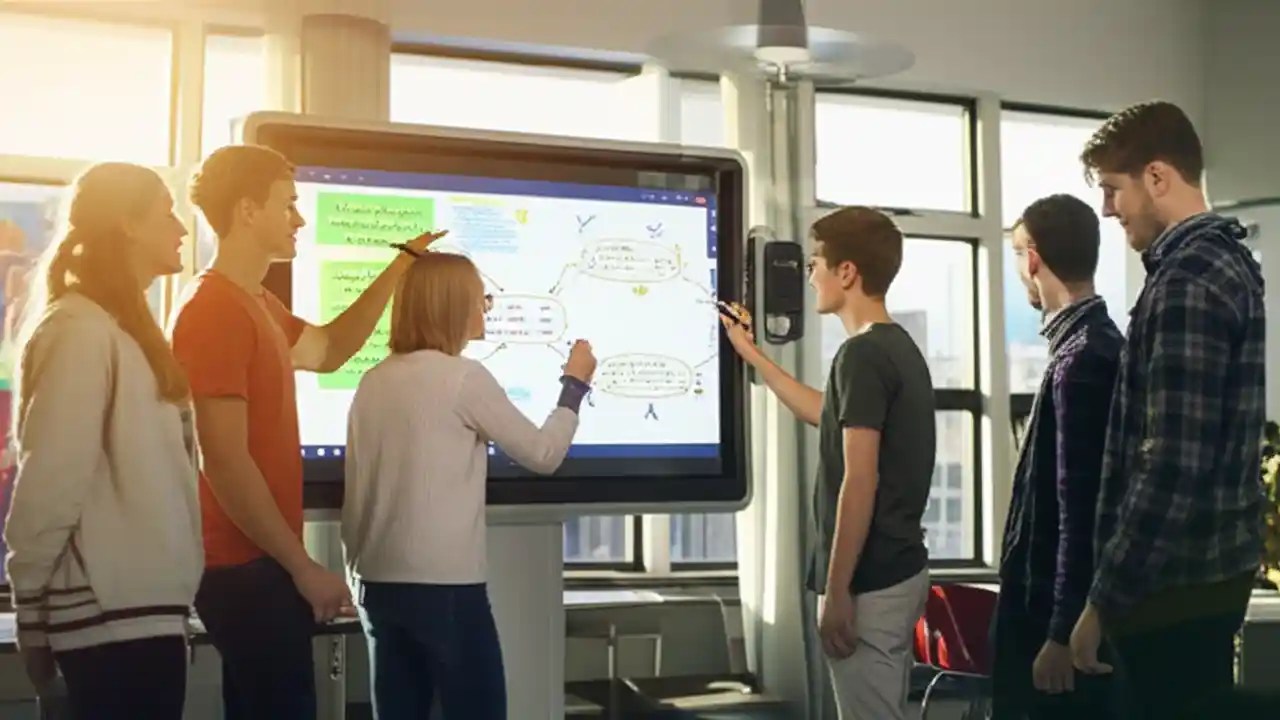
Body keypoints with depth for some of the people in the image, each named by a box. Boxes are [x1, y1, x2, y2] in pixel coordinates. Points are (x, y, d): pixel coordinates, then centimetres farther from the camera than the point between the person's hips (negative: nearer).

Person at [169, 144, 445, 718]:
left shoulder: (255, 304, 14)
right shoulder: (213, 310, -17)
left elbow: (329, 350, 29)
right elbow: (227, 463, -21)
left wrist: (396, 273, 18)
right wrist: (304, 567, -18)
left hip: (260, 562, 10)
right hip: (247, 567, -10)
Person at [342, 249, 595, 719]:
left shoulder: (374, 381, 8)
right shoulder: (463, 377, -10)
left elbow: (356, 491, 11)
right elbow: (543, 455, -3)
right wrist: (575, 383, 10)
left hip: (378, 580, 6)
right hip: (445, 583, -6)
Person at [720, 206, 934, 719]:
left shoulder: (863, 353, -17)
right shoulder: (899, 347, 12)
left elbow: (859, 482, -22)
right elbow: (828, 415, 28)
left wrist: (836, 591, -19)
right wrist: (750, 353, 31)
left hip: (869, 580, -10)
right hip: (900, 568, 10)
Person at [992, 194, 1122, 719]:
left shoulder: (1081, 361, -19)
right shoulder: (1093, 345, 10)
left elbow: (1081, 510, -21)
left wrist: (1061, 633, -19)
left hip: (1062, 610, -9)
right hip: (1051, 599, 9)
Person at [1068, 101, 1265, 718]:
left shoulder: (1187, 283, -19)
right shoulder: (1224, 260, 12)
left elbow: (1173, 465, -25)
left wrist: (1105, 596, -19)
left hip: (1174, 580, -10)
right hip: (1211, 570, 10)